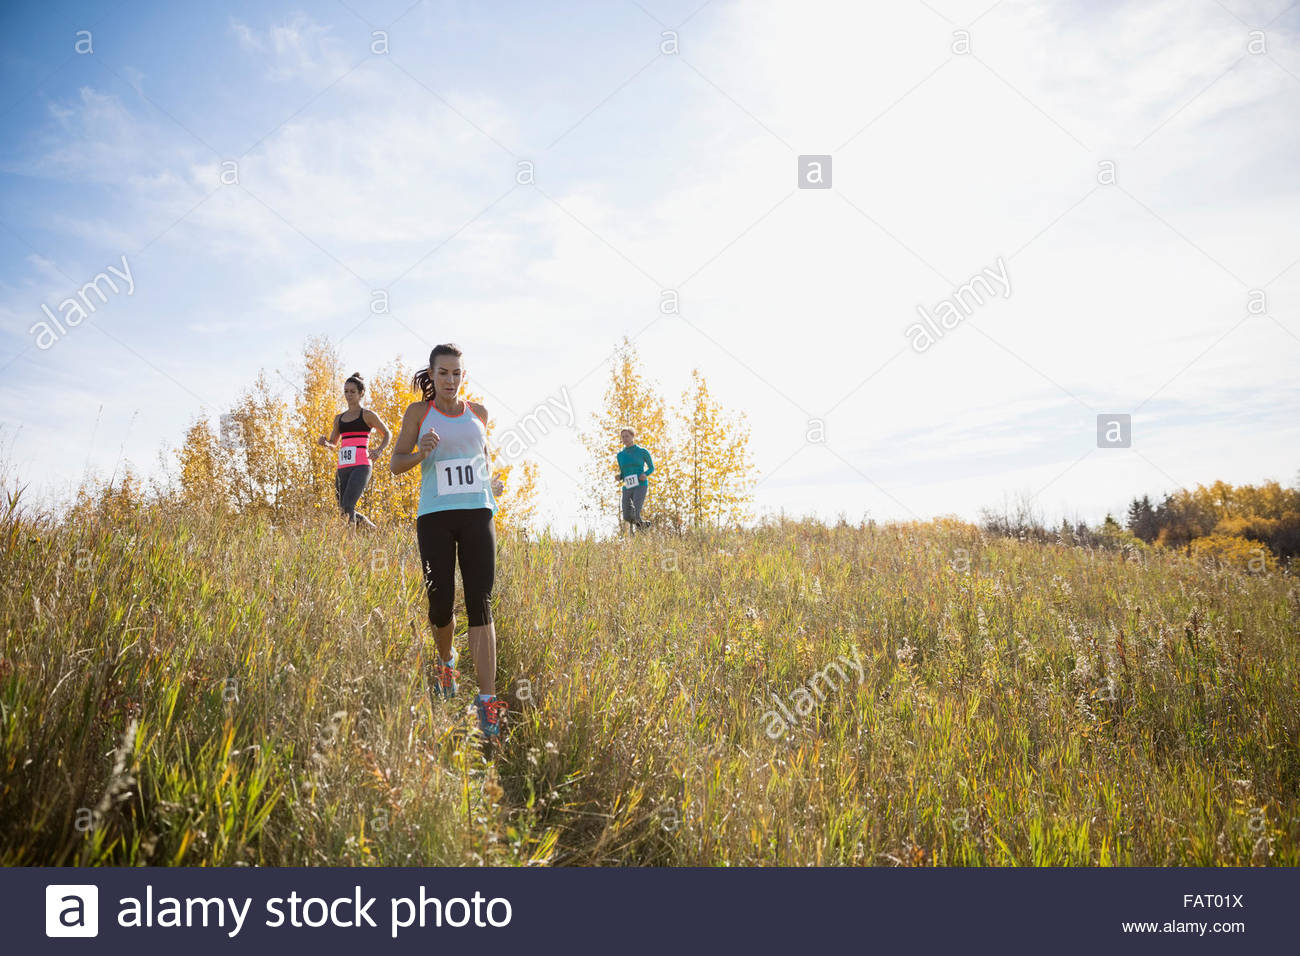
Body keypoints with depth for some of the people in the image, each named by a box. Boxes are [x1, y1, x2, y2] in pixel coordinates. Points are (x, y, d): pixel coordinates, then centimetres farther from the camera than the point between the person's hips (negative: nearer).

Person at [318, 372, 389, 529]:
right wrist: (324, 443, 3)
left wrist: (379, 450, -8)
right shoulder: (339, 418, 20)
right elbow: (334, 444, 27)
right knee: (343, 511, 6)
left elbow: (387, 434, 12)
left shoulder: (367, 415, 5)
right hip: (342, 468, 6)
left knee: (347, 508, -22)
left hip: (360, 466, -6)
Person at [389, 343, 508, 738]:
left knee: (480, 605, -9)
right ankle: (446, 660, 35)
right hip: (435, 517, -1)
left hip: (477, 514, 1)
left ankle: (487, 701, -12)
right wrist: (420, 453, -16)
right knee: (440, 605, 0)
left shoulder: (477, 412, 13)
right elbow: (395, 464, 4)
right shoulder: (418, 412, 5)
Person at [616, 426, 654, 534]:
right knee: (627, 517, 2)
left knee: (635, 516, -20)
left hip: (640, 486, -4)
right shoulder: (620, 455, 10)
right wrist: (619, 477, -4)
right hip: (627, 488, 4)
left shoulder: (642, 452, -1)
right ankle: (639, 523, 37)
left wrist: (645, 475, -12)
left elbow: (652, 468, 9)